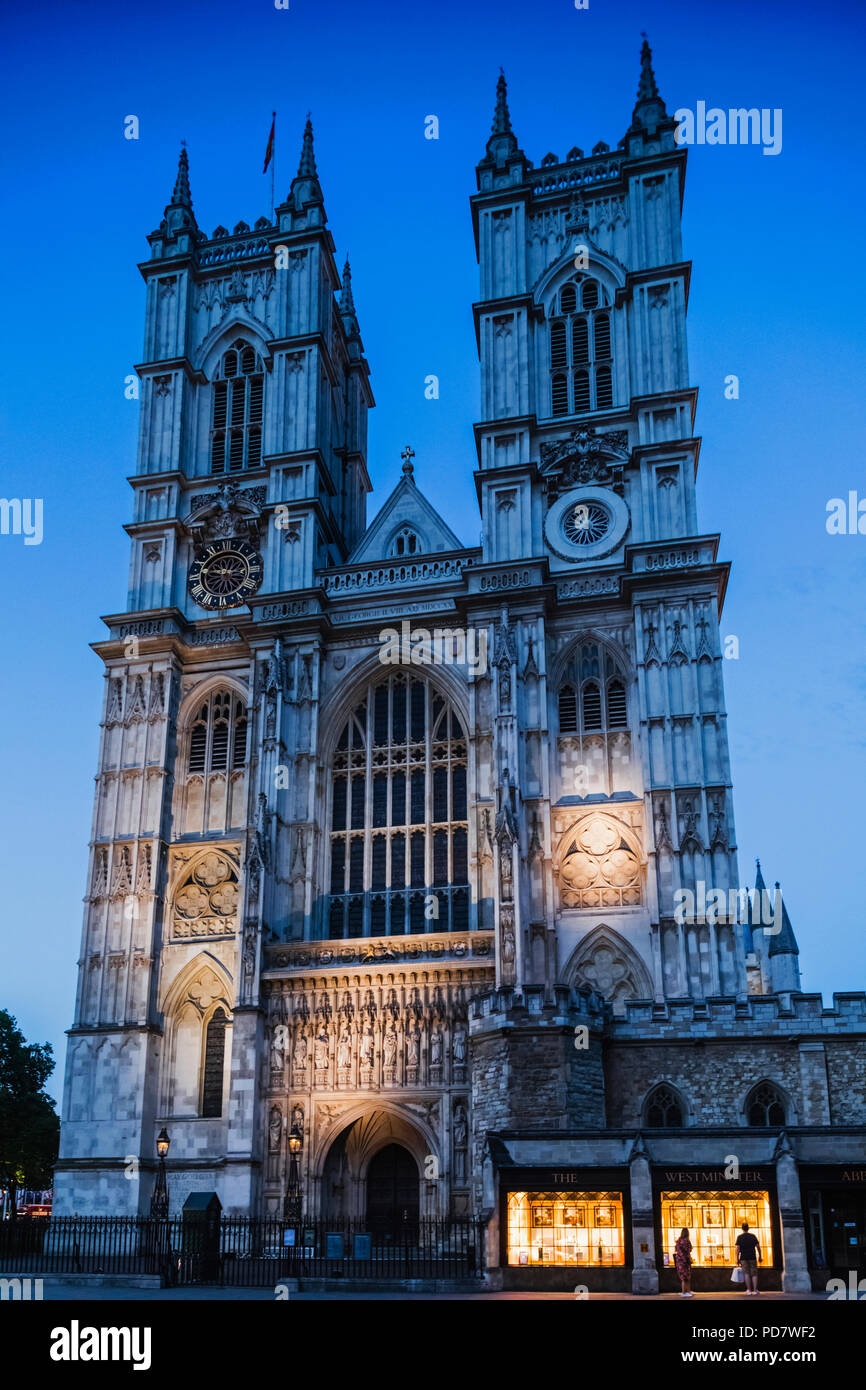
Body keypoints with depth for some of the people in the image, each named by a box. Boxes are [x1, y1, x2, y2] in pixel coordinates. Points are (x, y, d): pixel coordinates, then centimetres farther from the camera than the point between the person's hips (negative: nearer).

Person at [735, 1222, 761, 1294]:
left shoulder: (739, 1237, -1)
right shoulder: (753, 1236, 4)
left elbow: (738, 1248, -7)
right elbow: (758, 1247, 1)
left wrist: (737, 1259, -4)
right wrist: (759, 1256, 11)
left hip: (744, 1258, -1)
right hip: (752, 1258, 1)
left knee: (747, 1274, 3)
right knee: (754, 1274, 6)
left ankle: (749, 1290, -3)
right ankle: (755, 1290, -1)